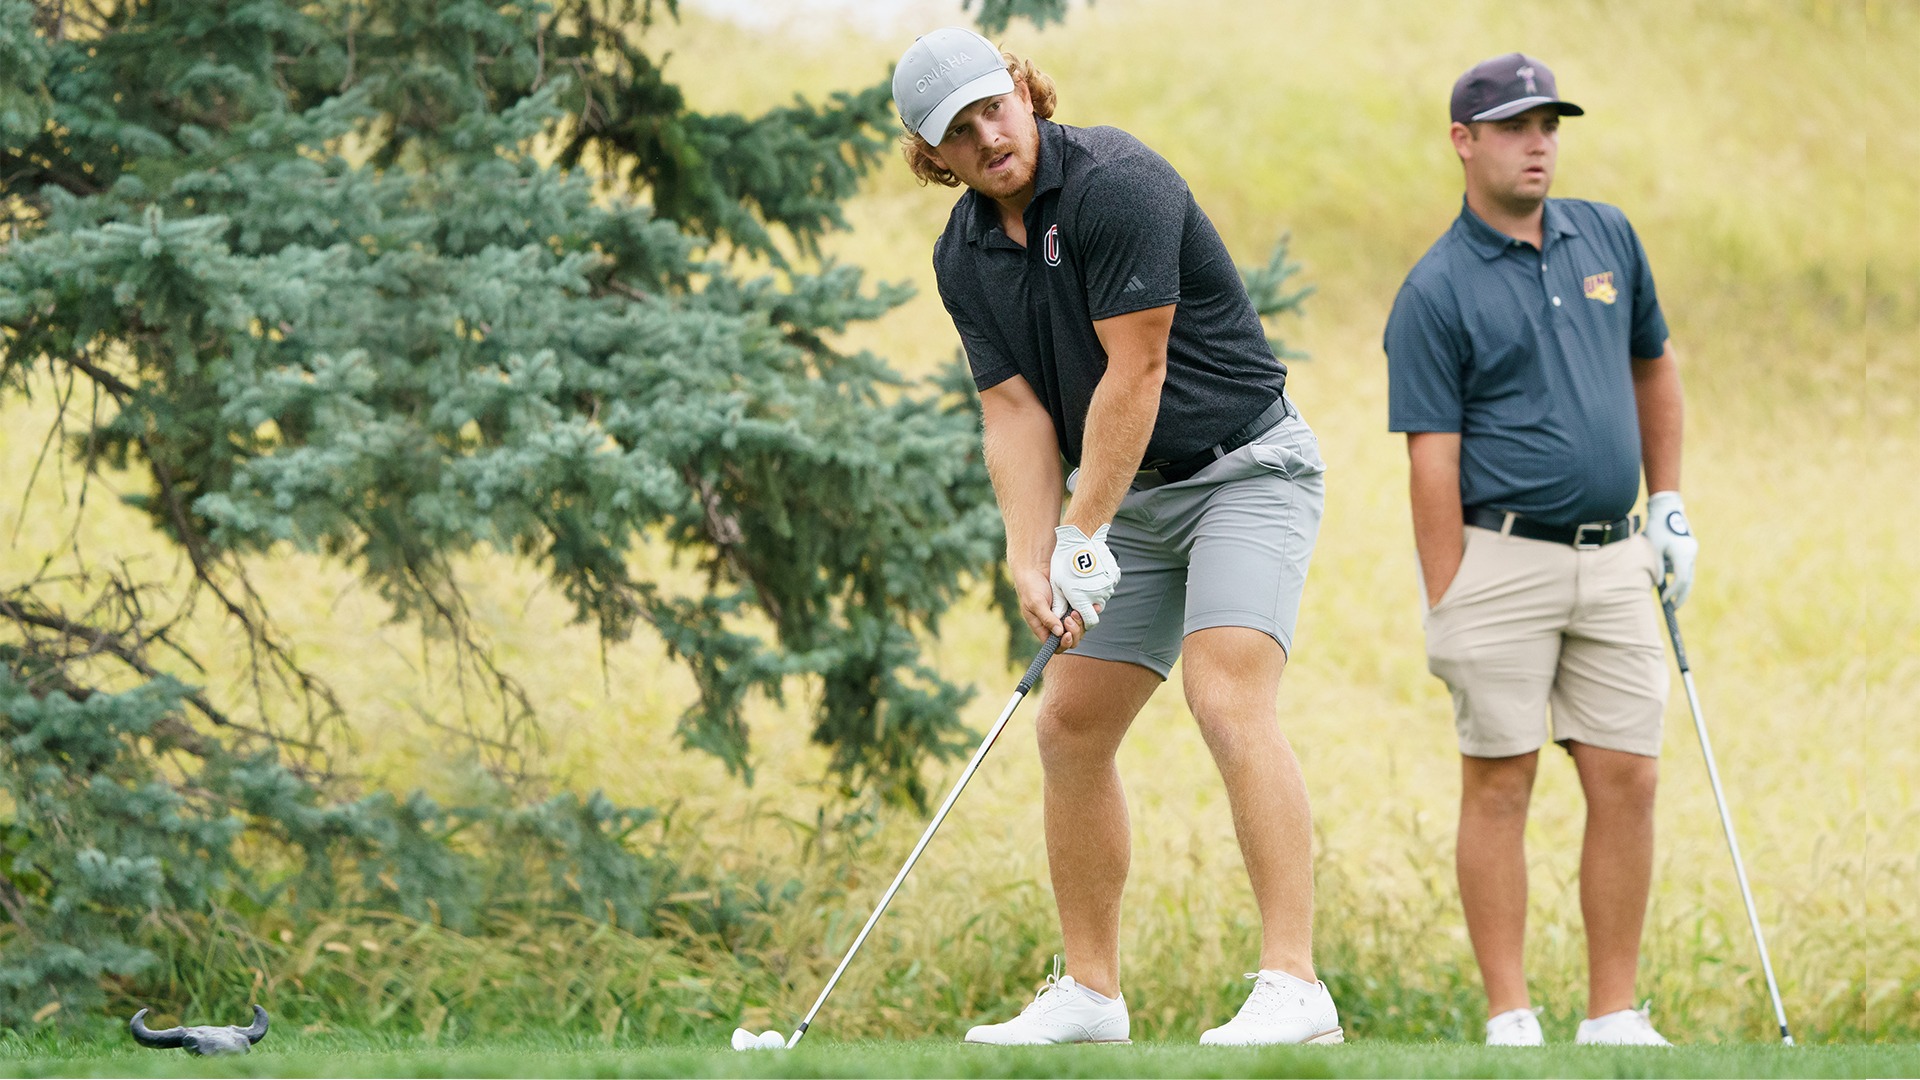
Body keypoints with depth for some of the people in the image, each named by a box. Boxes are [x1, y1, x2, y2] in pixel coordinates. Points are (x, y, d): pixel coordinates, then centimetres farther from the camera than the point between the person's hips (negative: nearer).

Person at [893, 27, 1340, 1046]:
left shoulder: (1114, 182, -21)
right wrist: (1033, 560, -13)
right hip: (1136, 500, 8)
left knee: (1228, 699, -24)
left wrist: (1083, 536, -18)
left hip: (1246, 466, -8)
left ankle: (1293, 986, -31)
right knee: (1070, 727, 6)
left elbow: (1135, 371, -22)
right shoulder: (965, 255, 3)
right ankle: (1089, 994, 15)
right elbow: (1016, 411, 0)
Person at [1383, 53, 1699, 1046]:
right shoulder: (1436, 292, -6)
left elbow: (1653, 365, 24)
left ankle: (1614, 1018, 7)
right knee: (1499, 783, -2)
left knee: (1627, 784, 1)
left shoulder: (1608, 239, 10)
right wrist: (1445, 610, -13)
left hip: (1613, 562, 5)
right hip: (1502, 561, -5)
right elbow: (1433, 460, -9)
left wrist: (1668, 507, 18)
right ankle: (1509, 1022, 1)